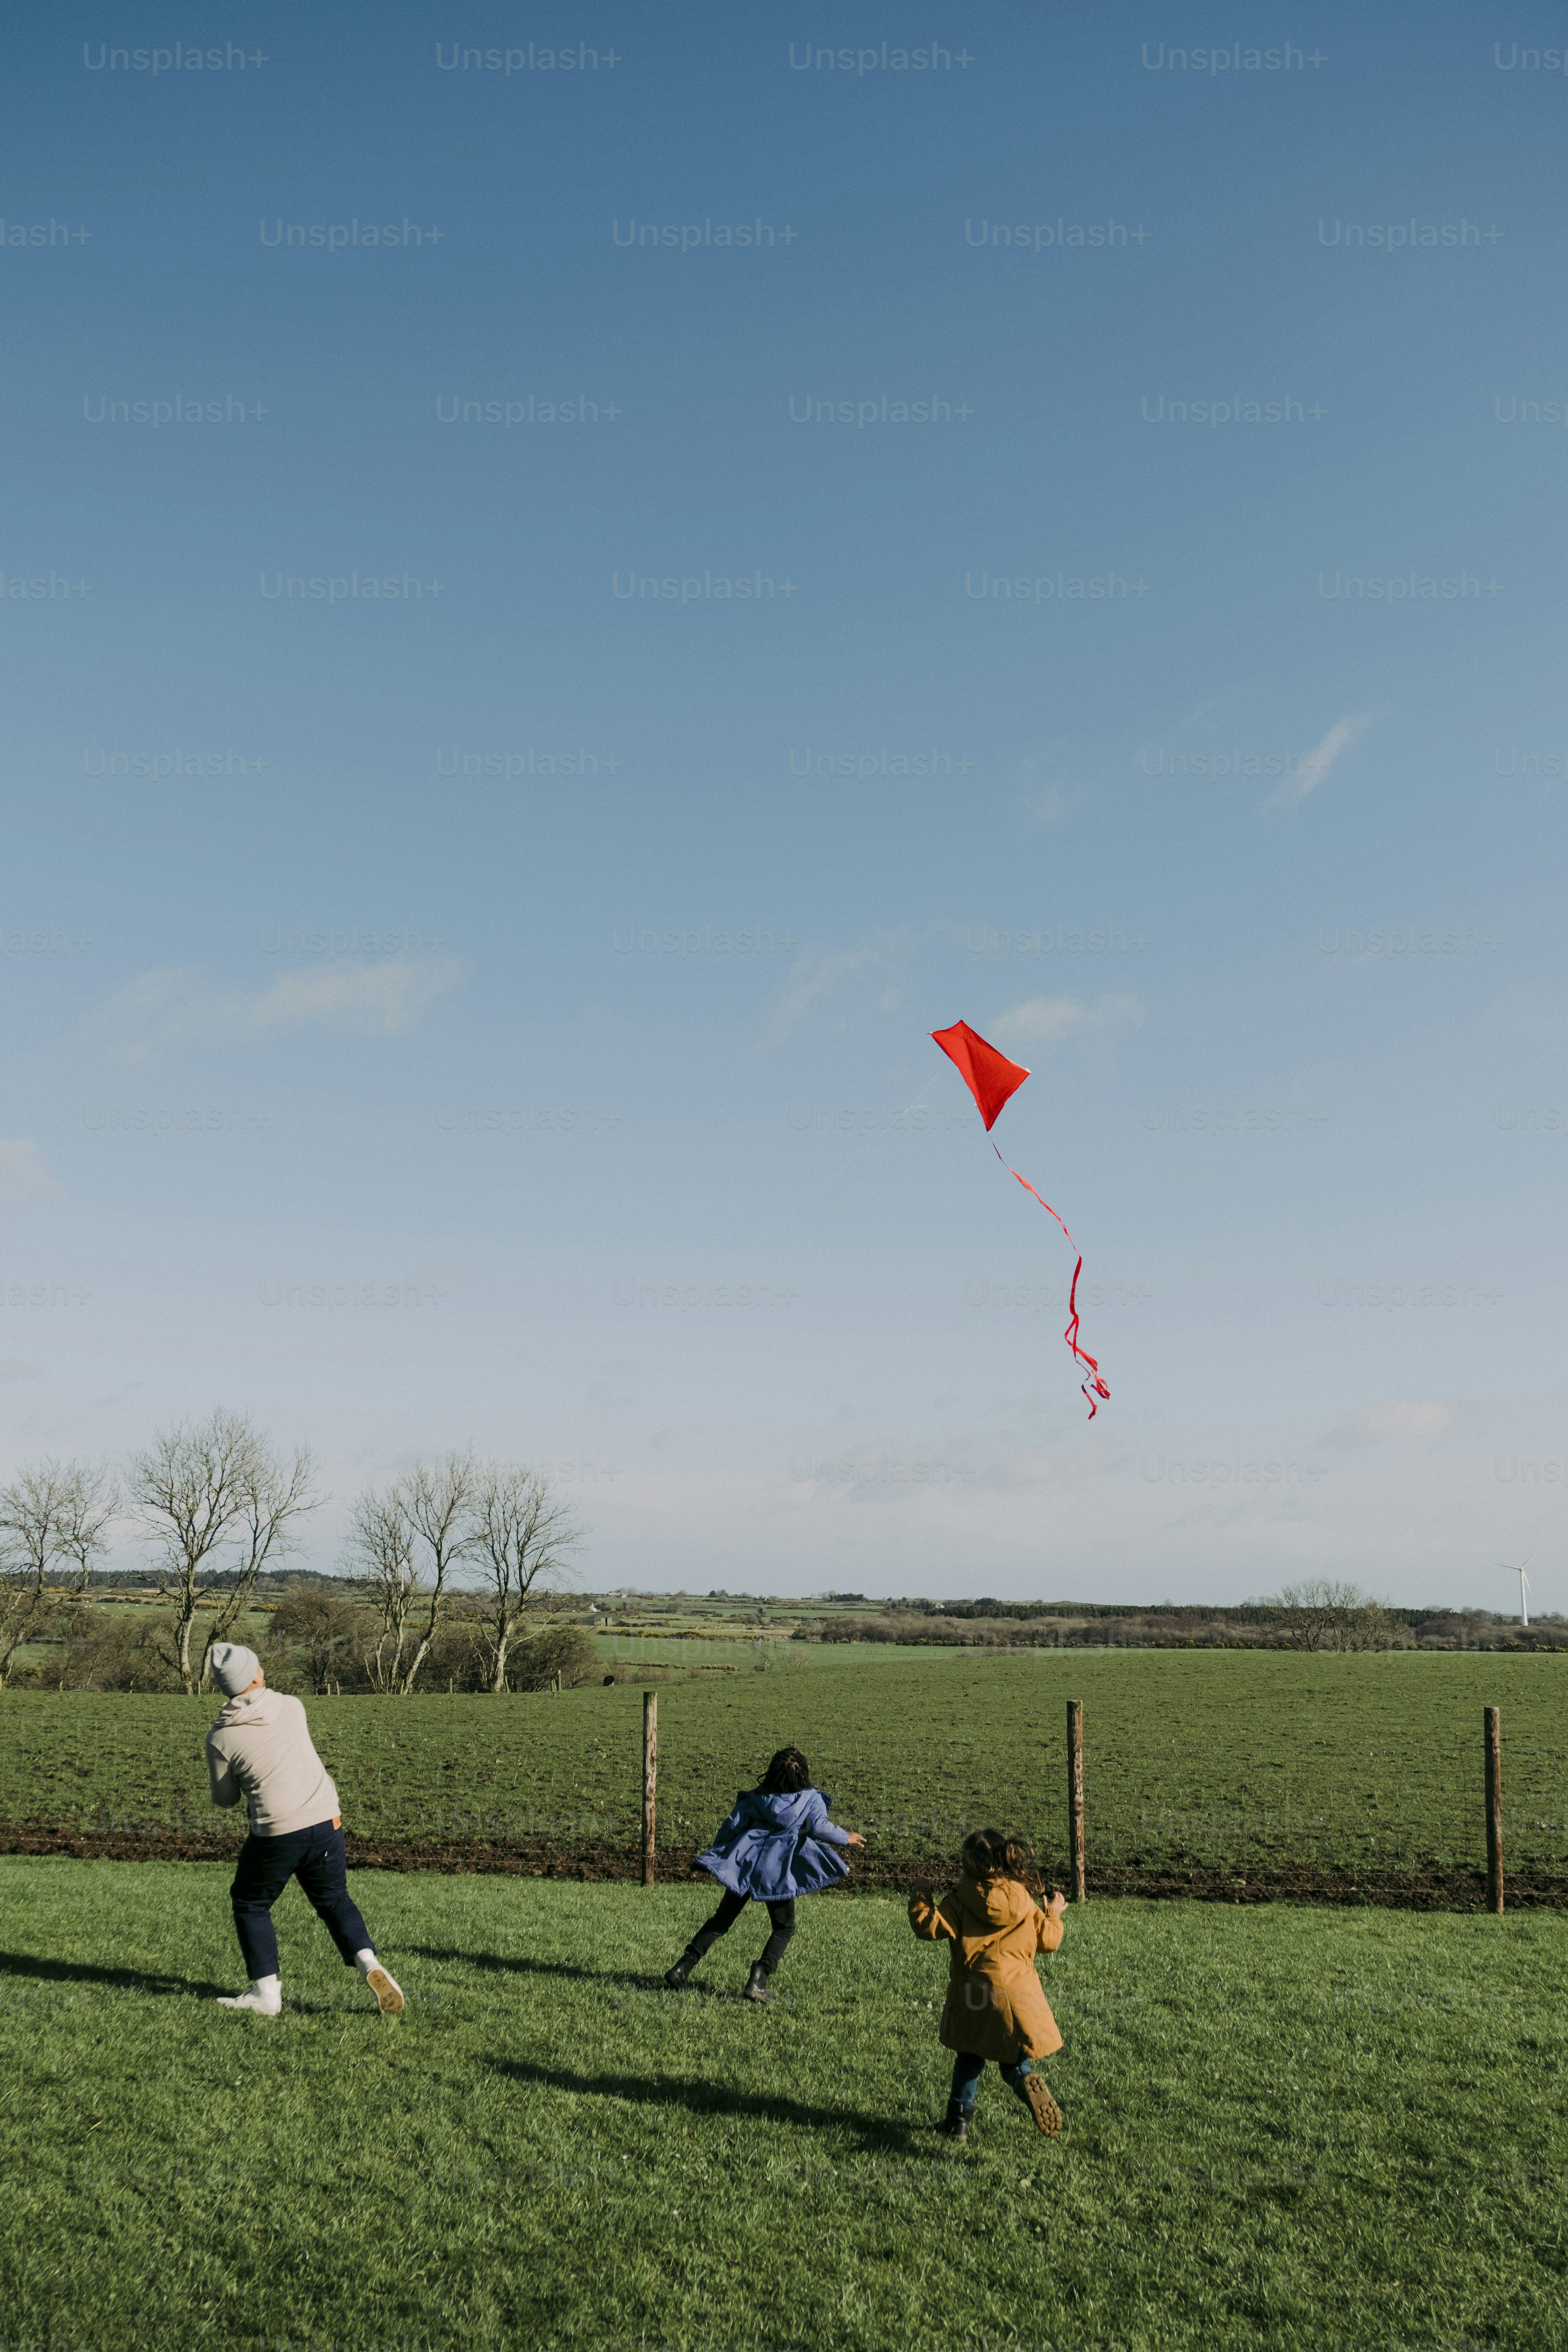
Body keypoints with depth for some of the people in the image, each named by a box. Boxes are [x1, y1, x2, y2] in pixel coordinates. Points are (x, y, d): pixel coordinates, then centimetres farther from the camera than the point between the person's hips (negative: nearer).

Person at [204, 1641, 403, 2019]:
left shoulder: (221, 1737, -5)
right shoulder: (291, 1707, 2)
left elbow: (225, 1799, 8)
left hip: (275, 1835, -3)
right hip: (325, 1822, 3)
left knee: (251, 1905, 20)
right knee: (334, 1900, 18)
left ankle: (266, 1991, 15)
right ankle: (369, 1965, -2)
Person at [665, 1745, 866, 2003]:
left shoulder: (755, 1799, 11)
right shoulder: (811, 1799, 3)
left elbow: (732, 1826, 9)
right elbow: (820, 1827, -13)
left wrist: (717, 1850, 24)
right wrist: (845, 1838, 3)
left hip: (744, 1864, 4)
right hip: (778, 1871, -4)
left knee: (722, 1920, 14)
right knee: (784, 1928, 12)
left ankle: (682, 1968, 8)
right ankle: (758, 1981, -6)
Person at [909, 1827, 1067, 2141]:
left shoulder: (961, 1901, -7)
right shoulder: (1023, 1900, 3)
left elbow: (928, 1927, -13)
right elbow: (1048, 1940, 10)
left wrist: (921, 1895, 4)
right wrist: (1054, 1915, 30)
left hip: (974, 1994, -1)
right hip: (1017, 1993, 2)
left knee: (969, 2058, 19)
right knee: (1014, 2061, 12)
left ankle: (960, 2120, 16)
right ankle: (1025, 2081, -21)